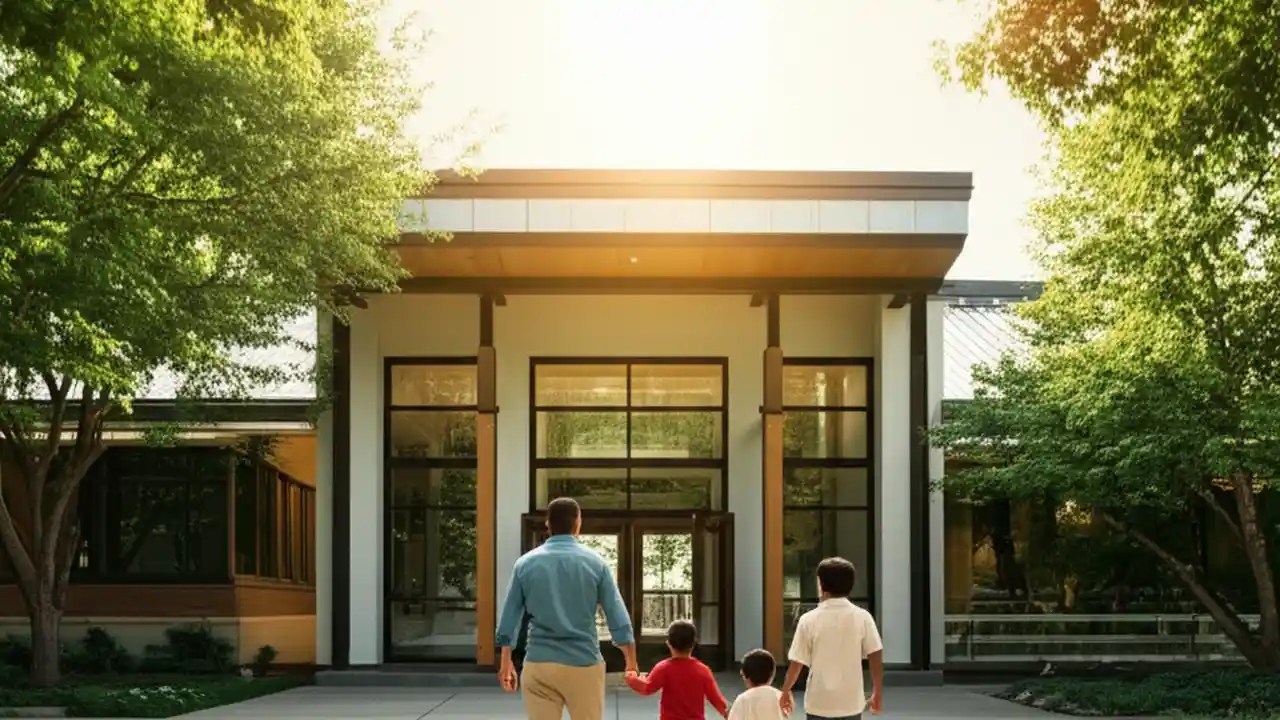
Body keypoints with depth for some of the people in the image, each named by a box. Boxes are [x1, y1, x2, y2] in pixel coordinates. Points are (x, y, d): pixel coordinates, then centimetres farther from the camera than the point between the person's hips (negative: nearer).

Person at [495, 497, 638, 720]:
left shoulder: (526, 563, 3)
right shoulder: (594, 562, -1)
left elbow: (510, 617, 7)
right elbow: (617, 616, 0)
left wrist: (506, 662, 18)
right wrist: (631, 663, 9)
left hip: (539, 664, 1)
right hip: (583, 663, -1)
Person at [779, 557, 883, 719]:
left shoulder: (809, 619, -8)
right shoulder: (862, 617, -5)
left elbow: (797, 662, -5)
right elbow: (876, 656, -4)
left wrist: (786, 691, 11)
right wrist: (878, 692, 8)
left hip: (819, 704, -1)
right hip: (851, 703, 1)